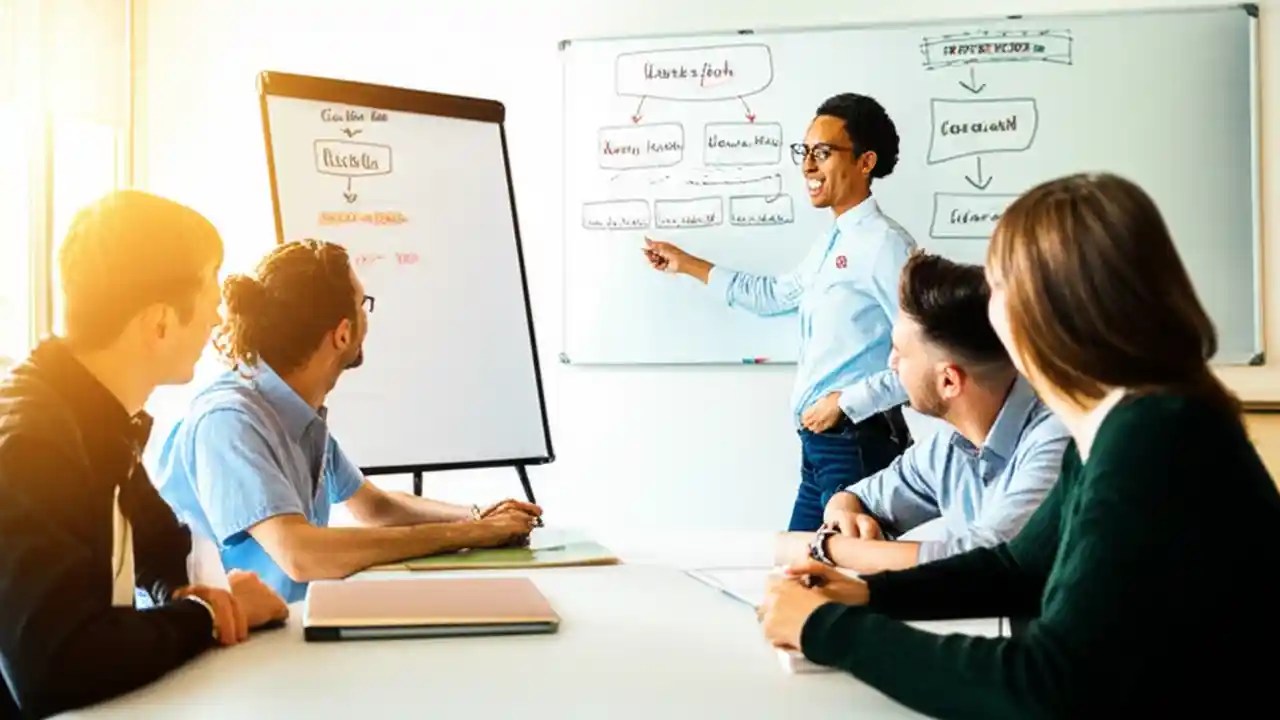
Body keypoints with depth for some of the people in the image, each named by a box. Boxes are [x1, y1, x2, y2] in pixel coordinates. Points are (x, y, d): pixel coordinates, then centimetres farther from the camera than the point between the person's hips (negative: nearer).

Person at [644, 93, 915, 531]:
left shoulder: (884, 243, -16)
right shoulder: (830, 244, 15)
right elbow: (774, 295, 32)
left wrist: (846, 402, -16)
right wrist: (687, 264, 34)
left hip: (858, 446, -9)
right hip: (820, 446, 9)